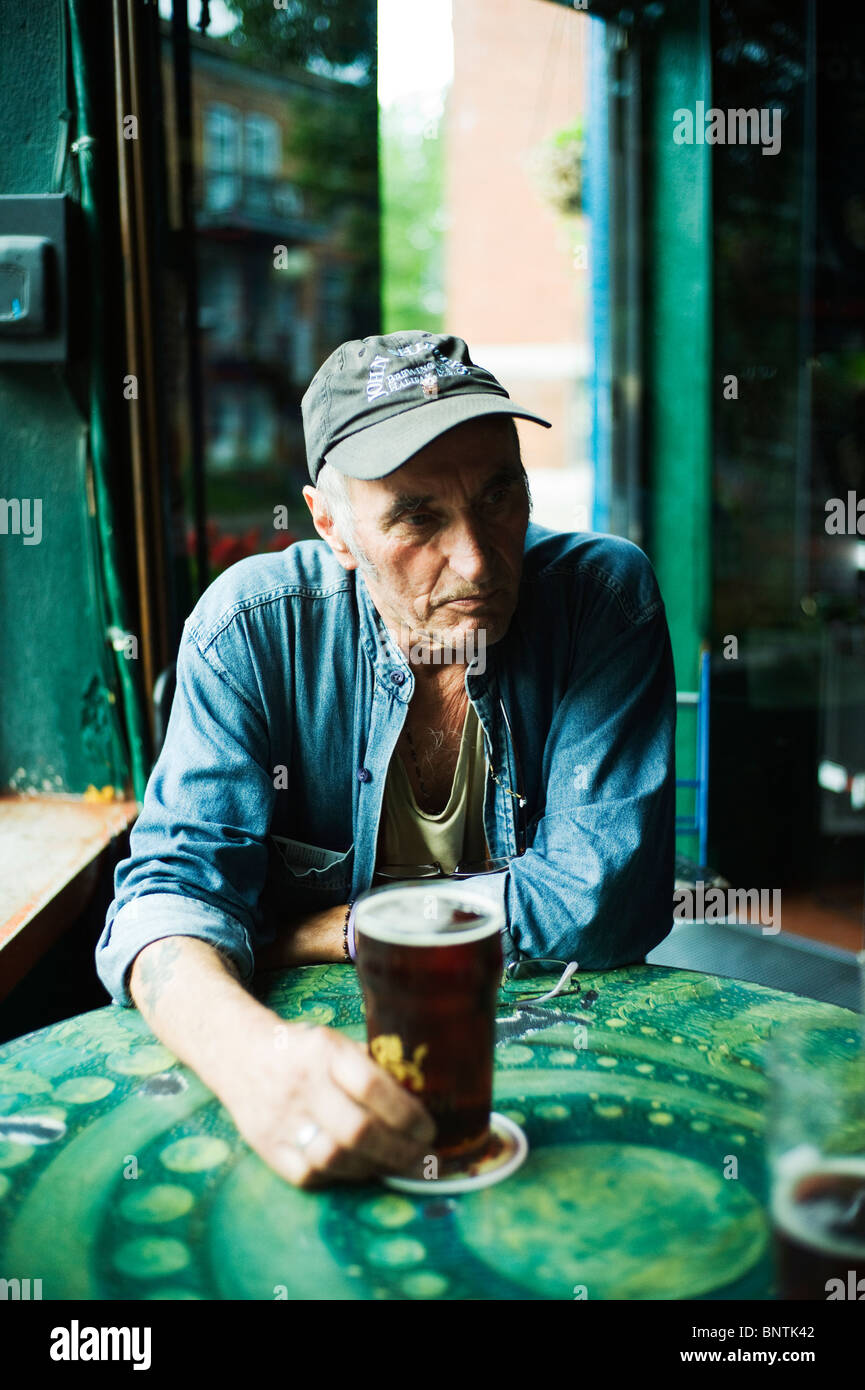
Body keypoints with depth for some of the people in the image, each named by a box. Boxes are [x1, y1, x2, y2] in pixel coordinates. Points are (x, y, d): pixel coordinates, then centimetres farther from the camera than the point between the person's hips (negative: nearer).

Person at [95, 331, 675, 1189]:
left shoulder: (605, 595, -13)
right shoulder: (252, 626, -11)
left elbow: (606, 898, -17)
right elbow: (174, 883, -15)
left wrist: (312, 933, -13)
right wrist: (247, 1048, -39)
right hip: (331, 1046, 3)